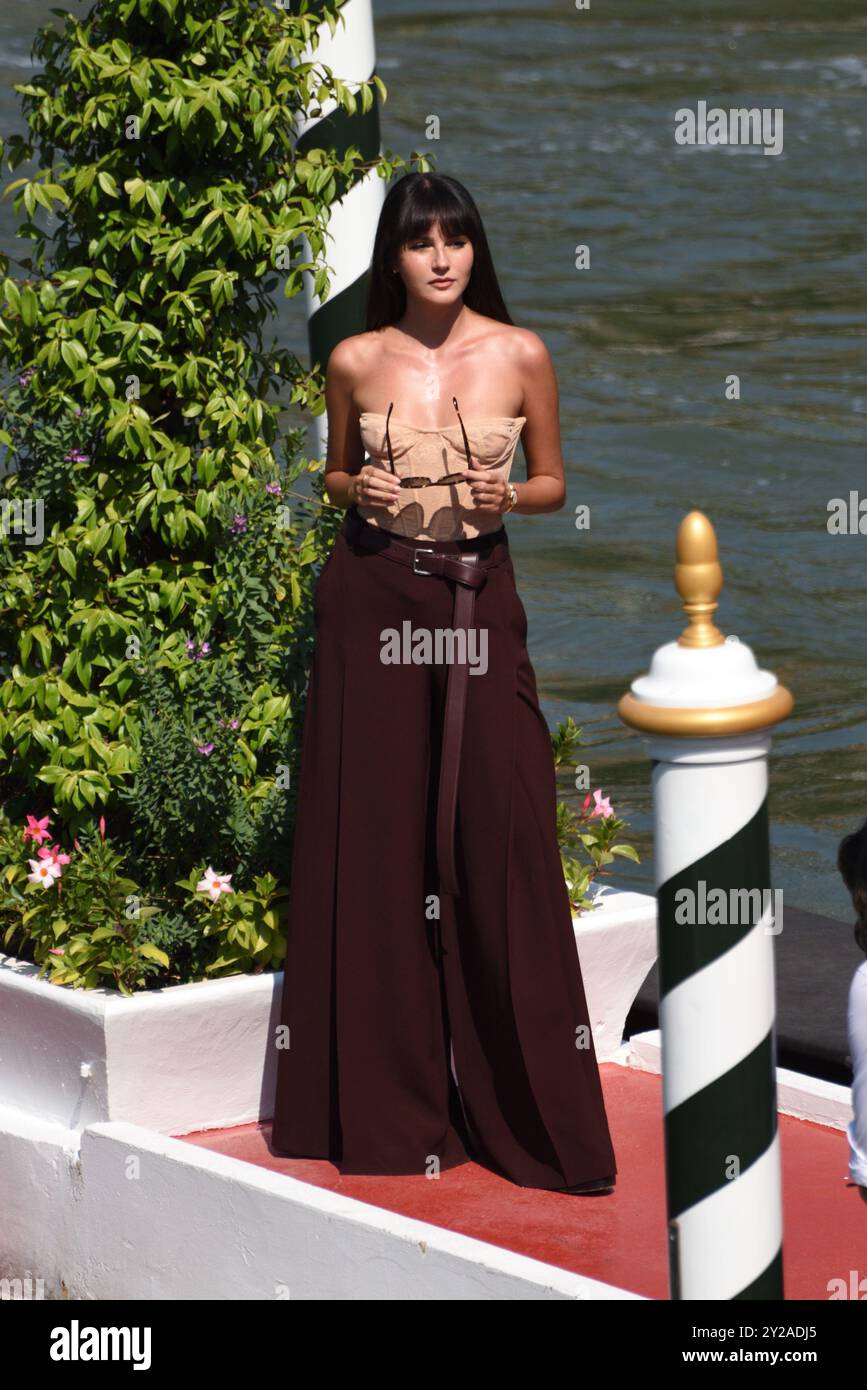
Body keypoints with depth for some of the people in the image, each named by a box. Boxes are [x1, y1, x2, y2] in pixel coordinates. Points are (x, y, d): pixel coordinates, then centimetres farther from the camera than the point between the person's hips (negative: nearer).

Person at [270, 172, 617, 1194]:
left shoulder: (521, 355, 0)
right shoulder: (356, 362, 1)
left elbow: (552, 484, 9)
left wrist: (506, 496, -12)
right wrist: (355, 489, -7)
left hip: (478, 605, 0)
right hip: (371, 607, 1)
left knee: (501, 839, -5)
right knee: (376, 841, 2)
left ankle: (523, 1107, 3)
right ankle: (388, 1101, 10)